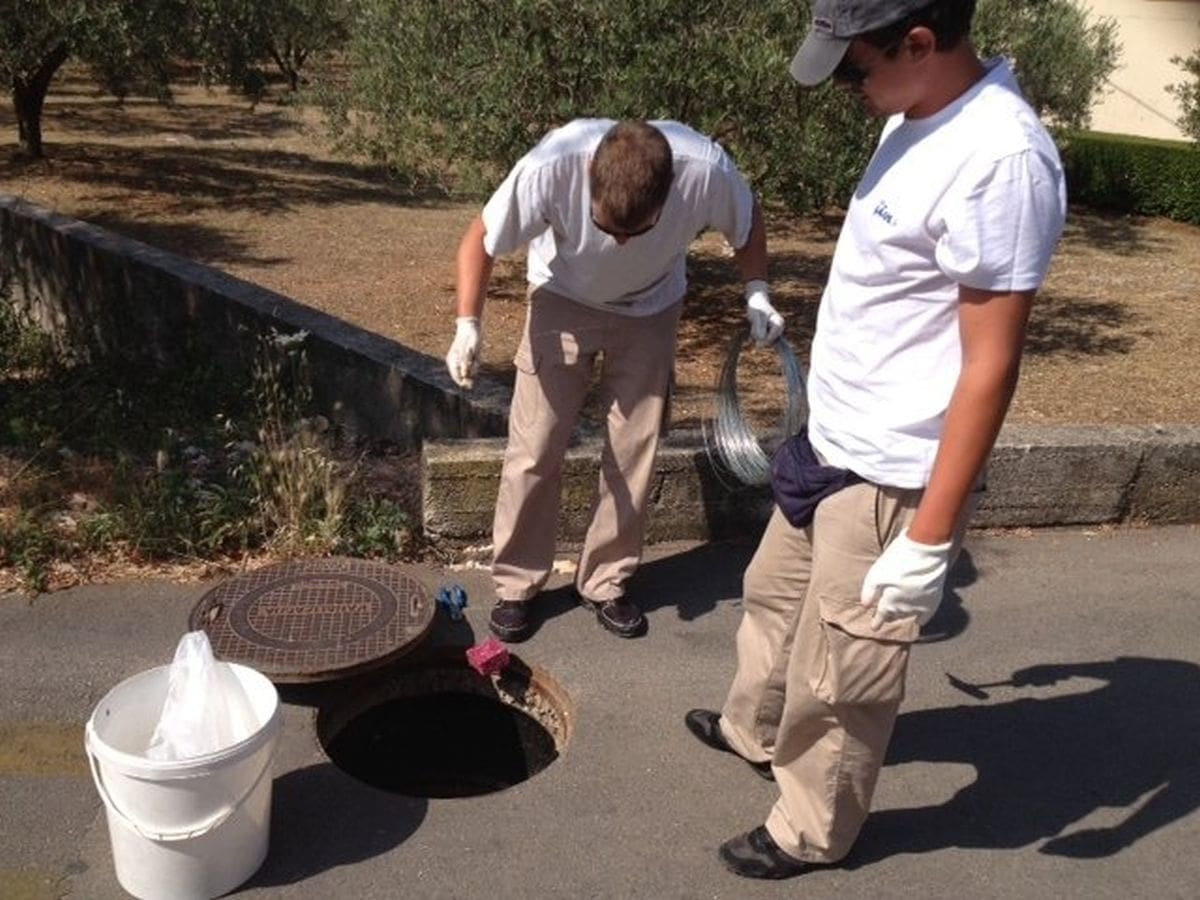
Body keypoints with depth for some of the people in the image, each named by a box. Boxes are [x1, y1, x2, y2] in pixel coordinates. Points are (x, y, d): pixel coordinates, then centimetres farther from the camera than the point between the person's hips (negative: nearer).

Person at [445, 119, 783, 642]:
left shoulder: (707, 170, -33)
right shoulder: (551, 165, -38)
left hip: (650, 310, 1)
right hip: (563, 301, -1)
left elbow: (747, 222, -8)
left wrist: (757, 295, -21)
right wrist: (467, 326, -33)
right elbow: (480, 239, -21)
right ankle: (515, 584, 14)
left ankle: (605, 583, 20)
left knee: (634, 451, 3)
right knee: (534, 448, -3)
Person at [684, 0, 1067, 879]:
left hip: (893, 478, -9)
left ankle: (812, 829, 35)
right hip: (834, 444, 10)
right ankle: (756, 729, 54)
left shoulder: (1001, 159, -25)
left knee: (840, 675, 10)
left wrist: (929, 539, -22)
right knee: (776, 595, 28)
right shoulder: (917, 118, 4)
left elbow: (990, 367, -25)